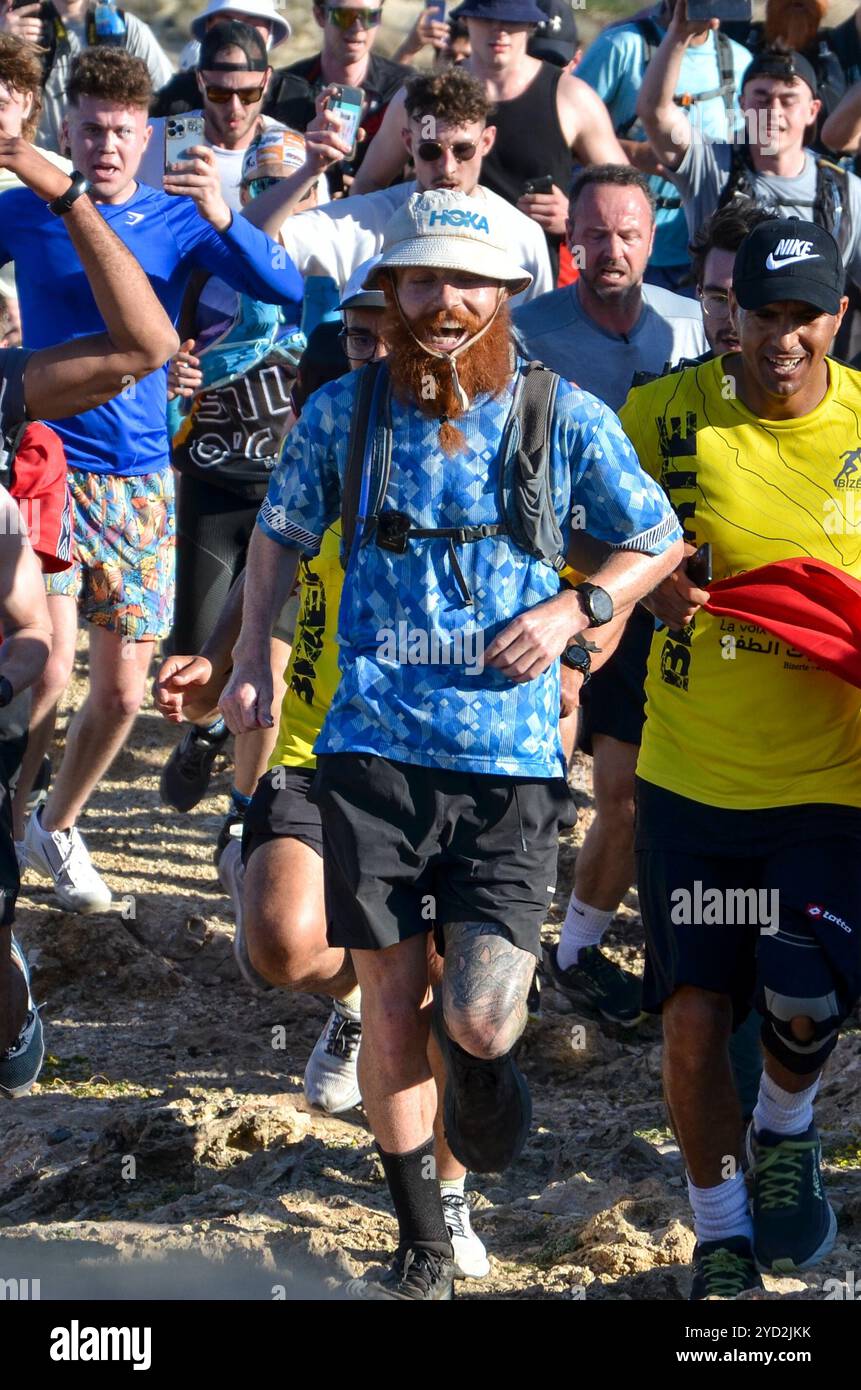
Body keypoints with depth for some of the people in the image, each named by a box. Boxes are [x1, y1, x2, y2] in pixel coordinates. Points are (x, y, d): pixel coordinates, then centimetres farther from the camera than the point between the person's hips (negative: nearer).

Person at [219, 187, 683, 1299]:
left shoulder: (563, 417, 0)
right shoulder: (342, 413, 3)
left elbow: (658, 543, 11)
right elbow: (280, 531, 19)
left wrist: (574, 610, -6)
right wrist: (251, 656, 6)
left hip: (509, 756, -1)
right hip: (374, 750, 1)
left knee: (478, 1020, -14)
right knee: (390, 1010, 5)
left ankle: (482, 1055, 26)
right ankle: (421, 1248, 22)